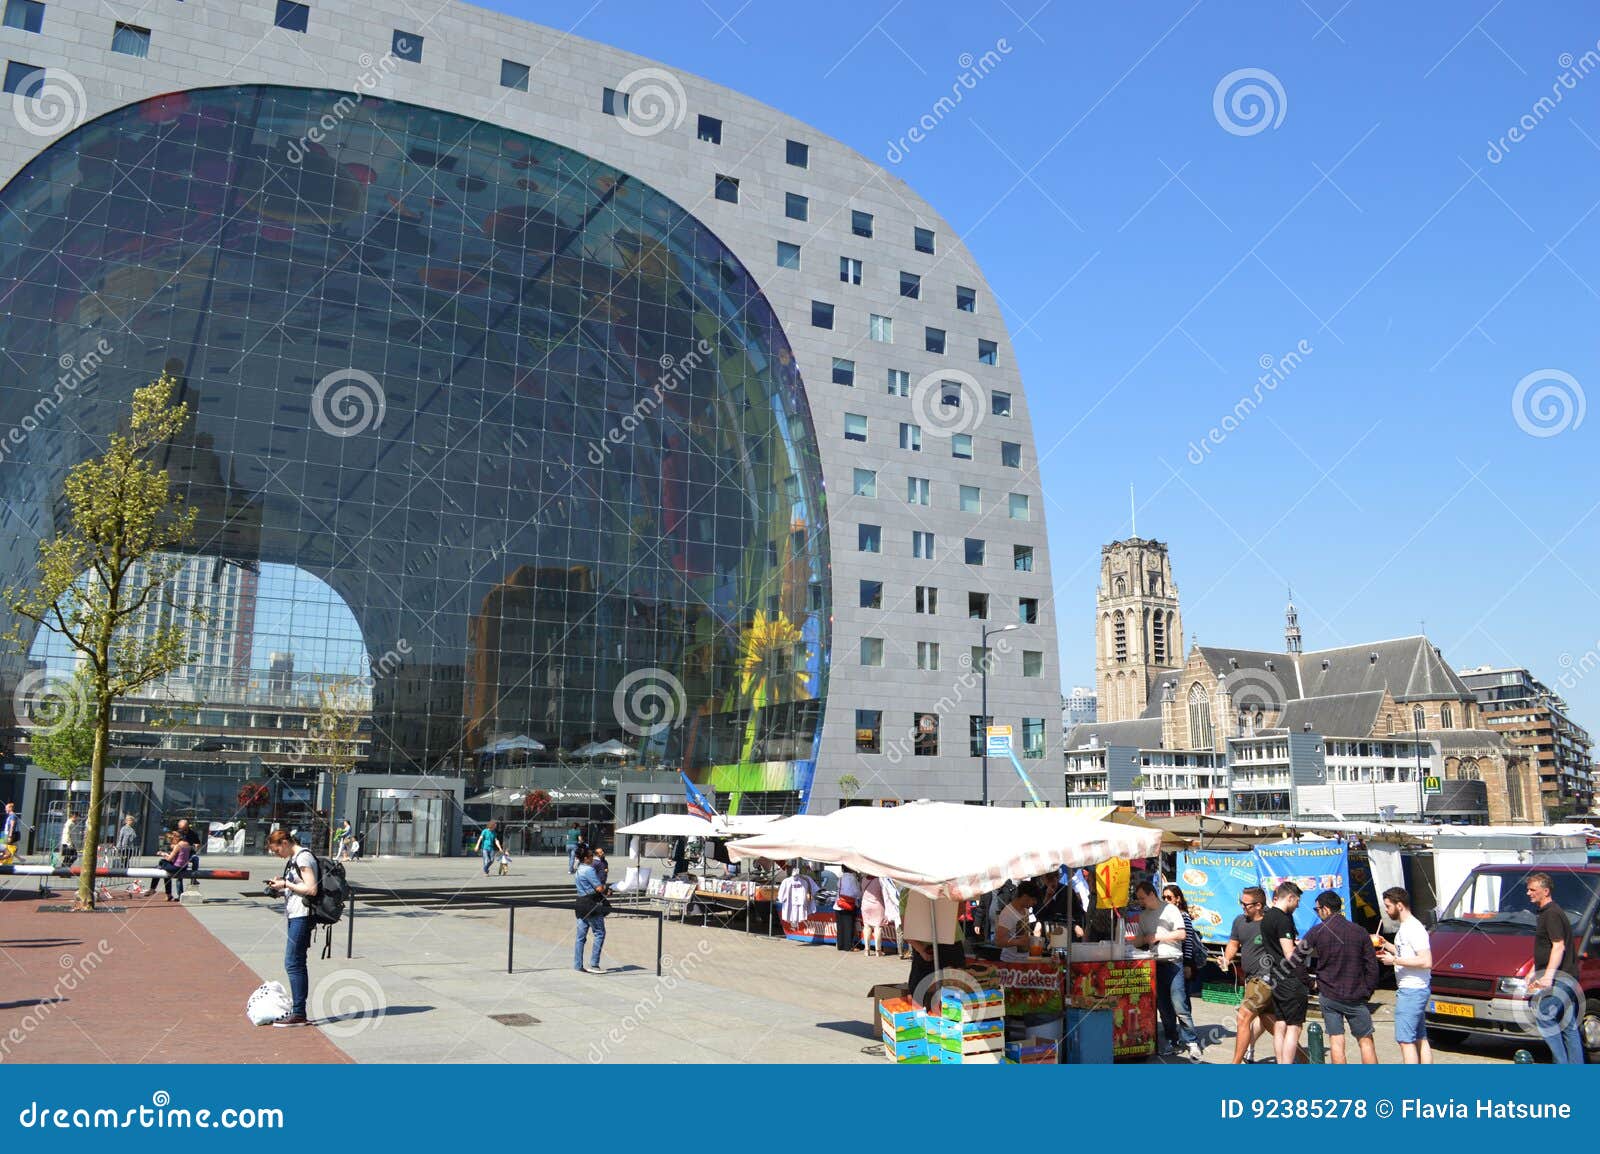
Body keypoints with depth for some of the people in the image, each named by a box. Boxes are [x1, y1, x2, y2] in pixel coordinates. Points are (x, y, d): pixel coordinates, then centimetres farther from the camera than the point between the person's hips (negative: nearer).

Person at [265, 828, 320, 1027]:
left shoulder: (304, 857, -12)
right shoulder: (293, 859, 18)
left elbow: (311, 889, -18)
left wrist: (286, 884, -11)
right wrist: (280, 887, 7)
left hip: (302, 916, -10)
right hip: (294, 915, 10)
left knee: (293, 963, -9)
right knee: (297, 964, 12)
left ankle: (298, 1014, -7)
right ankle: (297, 1010, 17)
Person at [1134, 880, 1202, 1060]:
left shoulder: (1170, 909, -4)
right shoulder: (1144, 915, 14)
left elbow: (1181, 934, -9)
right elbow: (1140, 939, 17)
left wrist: (1157, 937, -10)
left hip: (1172, 962, -6)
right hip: (1155, 964, 6)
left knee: (1179, 1005, -10)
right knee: (1163, 1006, 9)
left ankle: (1191, 1041, -1)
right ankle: (1172, 1040, 18)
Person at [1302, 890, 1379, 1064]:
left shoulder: (1317, 931, -6)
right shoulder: (1359, 931, -2)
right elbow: (1372, 966, 0)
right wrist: (1368, 992, 10)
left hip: (1328, 995, -1)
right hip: (1355, 997, 1)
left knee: (1336, 1041, 4)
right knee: (1366, 1041, 10)